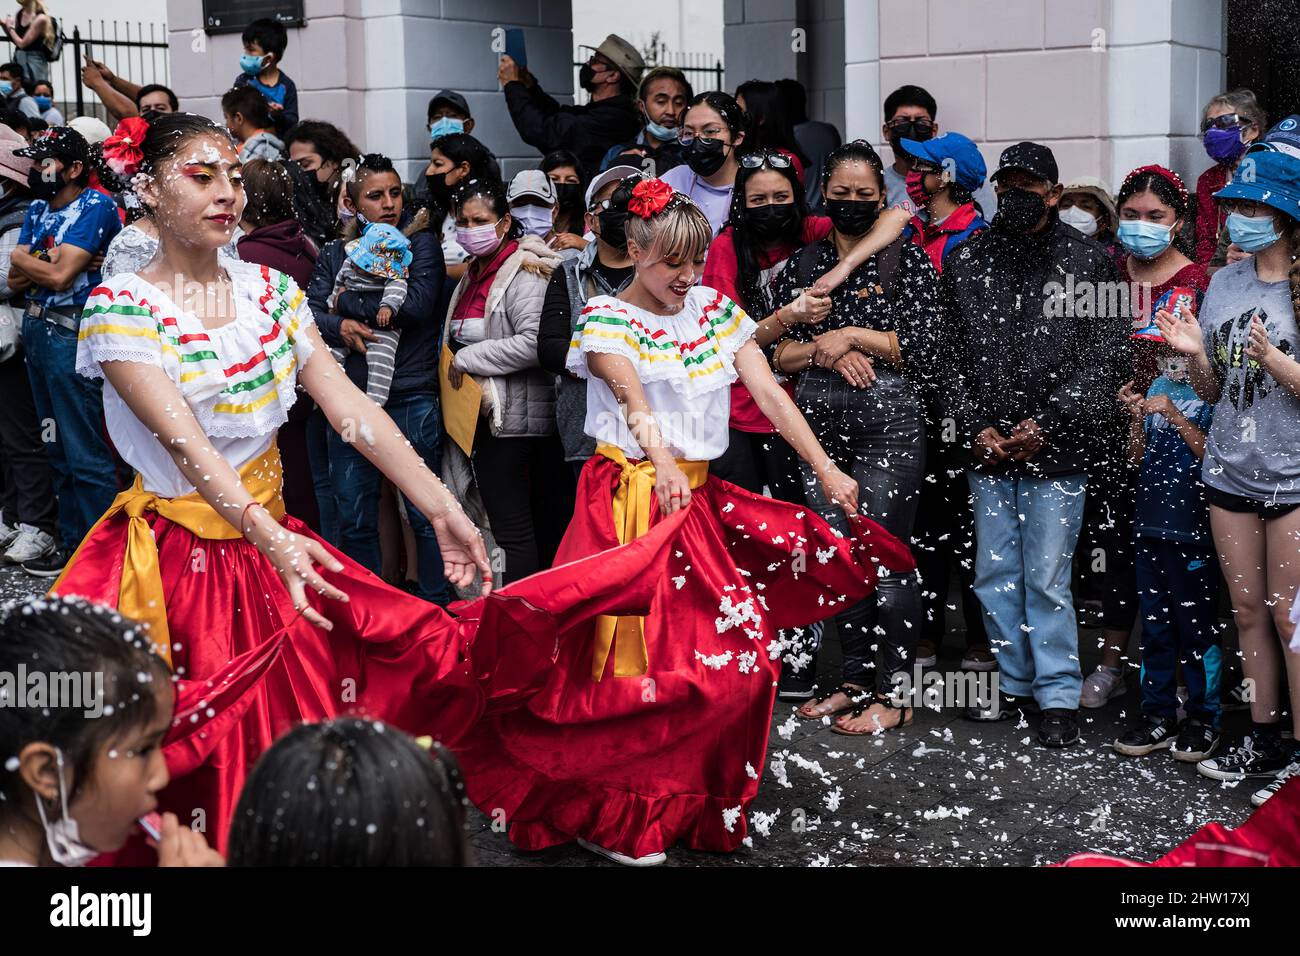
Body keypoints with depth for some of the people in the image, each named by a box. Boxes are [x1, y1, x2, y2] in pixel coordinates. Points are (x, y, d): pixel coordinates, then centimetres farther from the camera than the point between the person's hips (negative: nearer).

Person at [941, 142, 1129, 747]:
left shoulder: (1087, 262, -1)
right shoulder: (965, 263, 7)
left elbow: (1103, 361, -3)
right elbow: (947, 355, 8)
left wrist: (1046, 423, -10)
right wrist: (974, 426, -3)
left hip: (1056, 452, -3)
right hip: (987, 451, 4)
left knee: (1047, 579, -2)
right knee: (996, 576, 10)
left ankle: (1060, 695, 10)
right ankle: (1015, 684, 25)